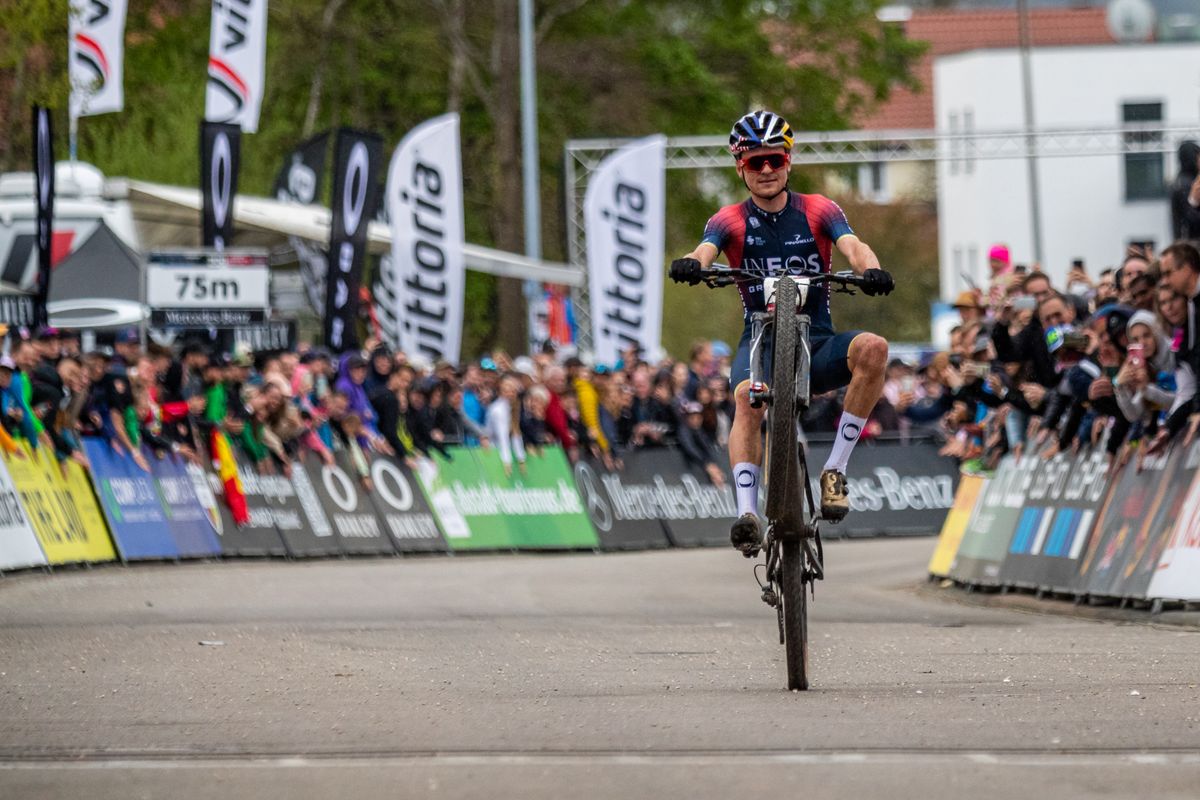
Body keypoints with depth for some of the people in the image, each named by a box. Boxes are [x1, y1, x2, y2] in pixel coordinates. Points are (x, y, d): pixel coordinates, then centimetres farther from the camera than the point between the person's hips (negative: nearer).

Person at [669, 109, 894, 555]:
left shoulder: (818, 212, 4)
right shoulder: (730, 221, 4)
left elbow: (852, 246, -14)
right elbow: (705, 251, -16)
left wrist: (870, 269, -37)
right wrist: (690, 265, -41)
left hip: (815, 341, 1)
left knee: (873, 349, -30)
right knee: (746, 397, -34)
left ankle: (835, 469, -21)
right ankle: (747, 515, -44)